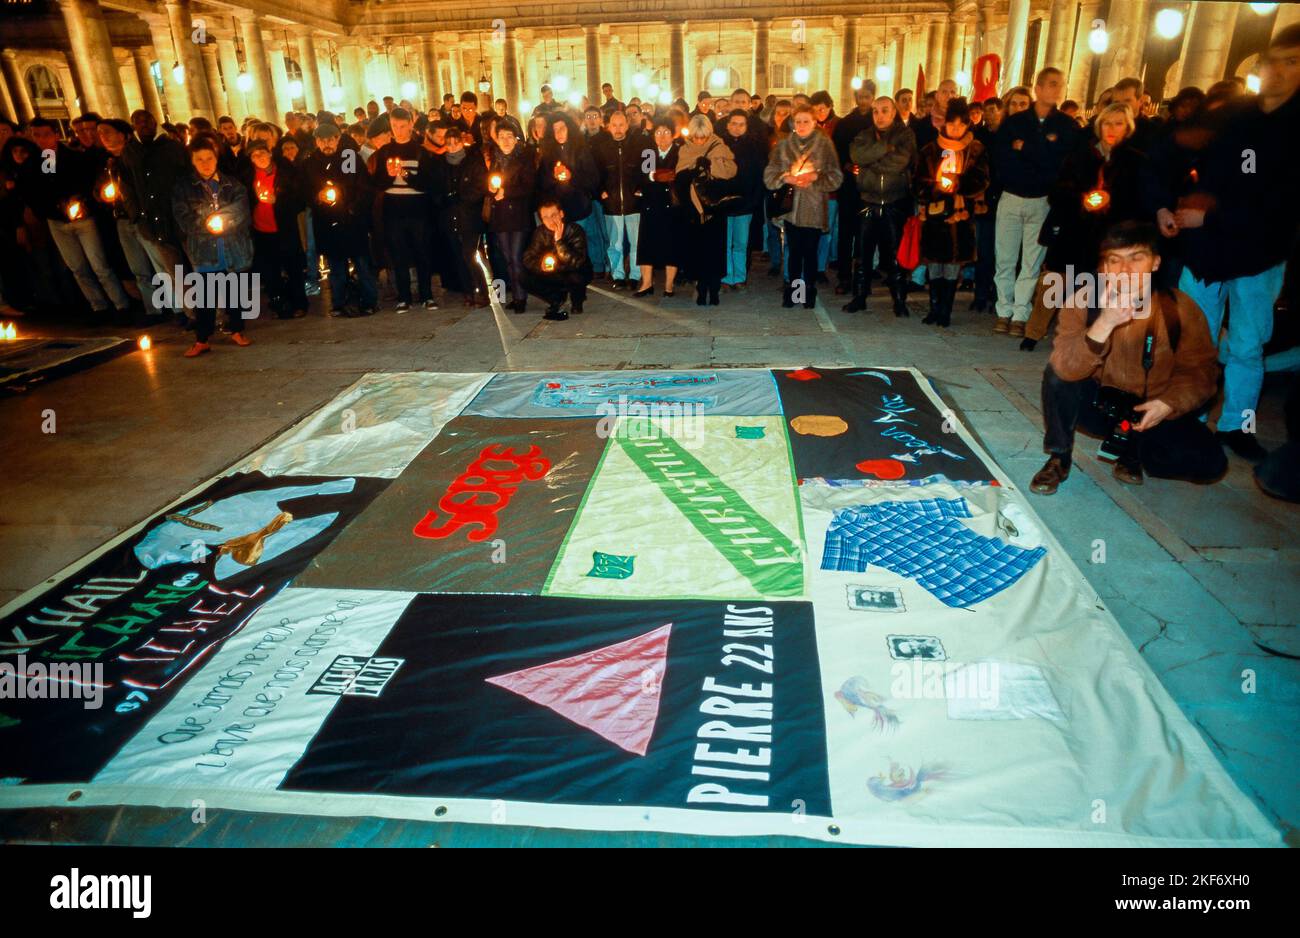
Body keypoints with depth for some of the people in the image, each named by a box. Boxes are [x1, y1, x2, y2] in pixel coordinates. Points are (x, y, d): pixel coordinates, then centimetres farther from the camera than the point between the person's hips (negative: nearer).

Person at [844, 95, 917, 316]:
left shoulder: (905, 135, 2)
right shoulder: (864, 135, 10)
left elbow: (900, 161, -15)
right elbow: (856, 155, -11)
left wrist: (868, 164, -10)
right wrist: (885, 147, -16)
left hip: (895, 204, -2)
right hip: (868, 202, 3)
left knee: (894, 254, 1)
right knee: (863, 252, 6)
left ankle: (900, 300, 10)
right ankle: (859, 296, 16)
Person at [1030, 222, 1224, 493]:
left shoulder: (1180, 308, -12)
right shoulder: (1084, 302, -15)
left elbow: (1200, 368, -3)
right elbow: (1064, 369, -29)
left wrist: (1170, 403, -20)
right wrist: (1105, 324, -42)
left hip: (1151, 410, 1)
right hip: (1099, 402, -1)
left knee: (1209, 462, -21)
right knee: (1057, 375, -29)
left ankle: (1130, 448, 8)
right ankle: (1059, 459, -8)